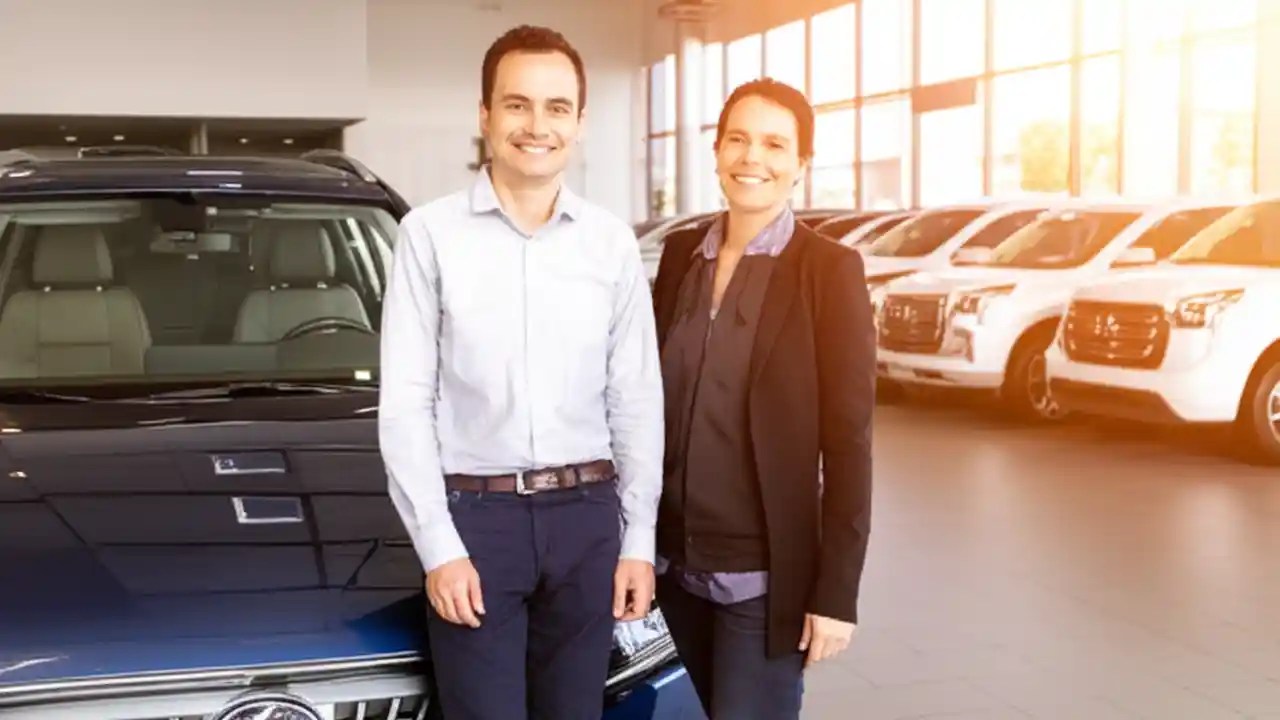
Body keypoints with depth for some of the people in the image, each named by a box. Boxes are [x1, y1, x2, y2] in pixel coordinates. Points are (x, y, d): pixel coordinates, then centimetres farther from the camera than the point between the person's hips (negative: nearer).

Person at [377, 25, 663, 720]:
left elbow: (637, 400, 8)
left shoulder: (612, 241, 5)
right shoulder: (431, 234, -4)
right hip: (474, 514, -3)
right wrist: (438, 547, -9)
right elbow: (405, 405, -4)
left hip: (585, 514, 3)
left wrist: (639, 540, 4)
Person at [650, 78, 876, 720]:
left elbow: (848, 439, -11)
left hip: (764, 575, -5)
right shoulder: (681, 254, 5)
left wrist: (836, 591, -14)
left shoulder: (830, 270, -10)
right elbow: (653, 395, 10)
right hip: (676, 562, 5)